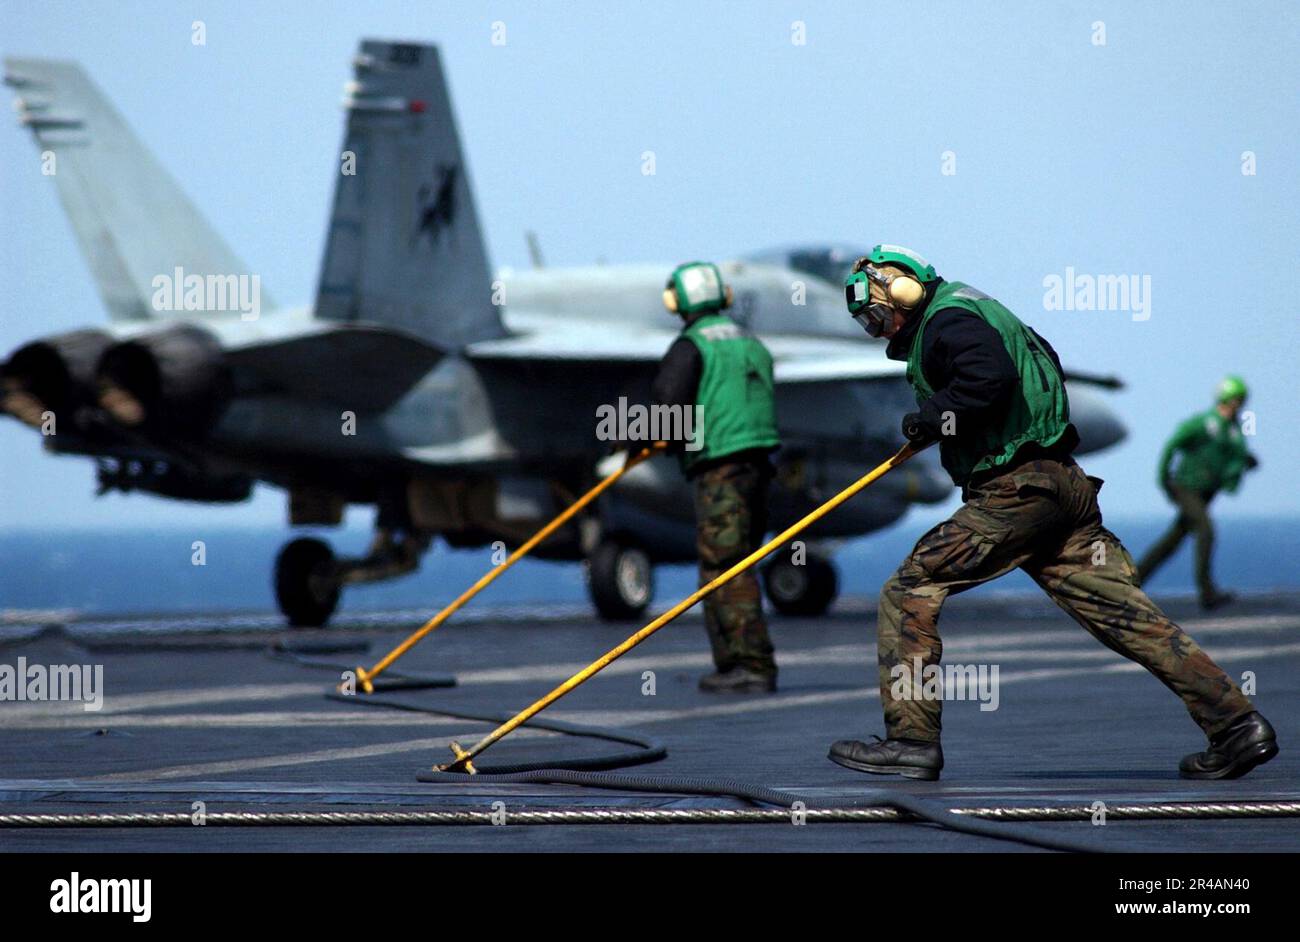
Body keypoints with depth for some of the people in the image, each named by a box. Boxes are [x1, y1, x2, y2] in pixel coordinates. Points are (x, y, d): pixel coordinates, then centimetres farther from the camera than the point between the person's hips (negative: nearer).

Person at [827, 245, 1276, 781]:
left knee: (909, 594, -5)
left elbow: (990, 379, -26)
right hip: (1067, 487, 10)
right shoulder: (973, 310, 23)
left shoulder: (945, 320, -7)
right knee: (1125, 614, 6)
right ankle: (1237, 726, 1)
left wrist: (932, 416, -11)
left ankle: (911, 740, -7)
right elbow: (1044, 363, 32)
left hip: (1014, 491, -10)